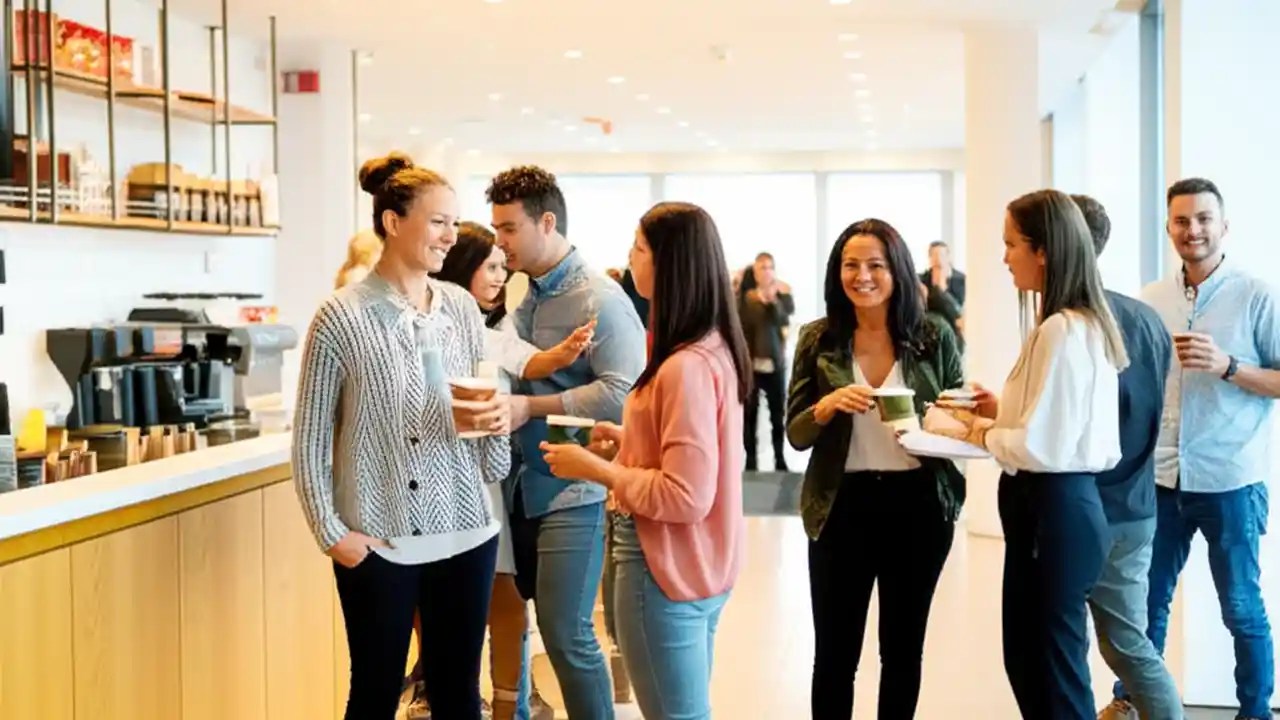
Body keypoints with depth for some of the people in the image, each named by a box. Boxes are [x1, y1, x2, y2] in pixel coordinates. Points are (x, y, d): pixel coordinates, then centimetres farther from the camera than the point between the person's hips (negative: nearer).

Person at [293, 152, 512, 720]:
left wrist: (499, 418, -8)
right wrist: (329, 531, -9)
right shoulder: (342, 317, -9)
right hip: (378, 542, -4)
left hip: (466, 532, 4)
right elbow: (309, 439, -5)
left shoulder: (461, 307, 5)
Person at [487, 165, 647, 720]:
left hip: (573, 490, -7)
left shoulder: (600, 299, -12)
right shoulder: (528, 298, 11)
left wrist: (530, 408, -22)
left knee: (566, 633, -4)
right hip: (525, 484, 7)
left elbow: (622, 393, -22)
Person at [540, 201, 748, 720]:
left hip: (665, 568, -10)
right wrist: (629, 441, 9)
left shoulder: (684, 367, -24)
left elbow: (685, 496, -25)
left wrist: (595, 469, -16)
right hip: (700, 563, 10)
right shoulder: (715, 347, 6)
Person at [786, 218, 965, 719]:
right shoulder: (818, 340, -1)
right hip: (843, 508, 0)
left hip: (919, 506, 1)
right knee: (835, 653, 6)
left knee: (904, 649, 15)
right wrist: (828, 407, -20)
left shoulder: (934, 338, -1)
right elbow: (795, 435, 0)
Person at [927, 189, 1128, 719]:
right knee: (1028, 663, 18)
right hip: (1060, 503, 10)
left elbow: (1040, 446, -22)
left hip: (1051, 510, -10)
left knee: (1054, 673, 2)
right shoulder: (1085, 322, 12)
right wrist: (1002, 411, 9)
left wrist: (970, 432, -8)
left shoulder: (1061, 331, -19)